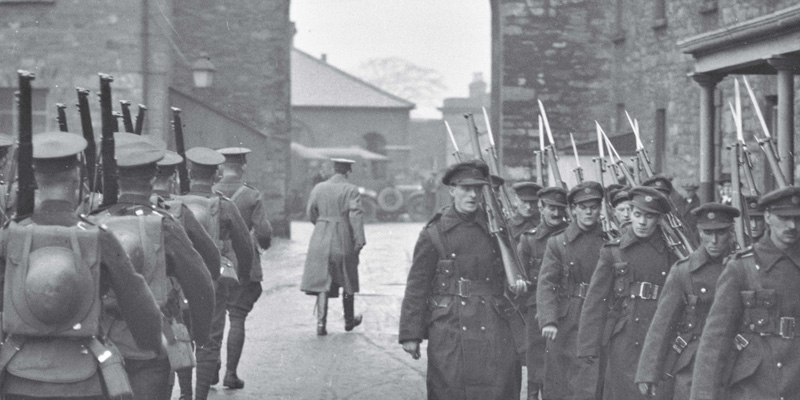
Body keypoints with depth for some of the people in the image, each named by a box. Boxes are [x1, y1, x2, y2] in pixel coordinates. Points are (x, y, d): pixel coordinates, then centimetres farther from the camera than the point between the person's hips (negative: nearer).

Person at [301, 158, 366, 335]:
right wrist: (360, 240, -17)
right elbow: (356, 215, -17)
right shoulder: (351, 190, -8)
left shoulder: (319, 188, 2)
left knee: (322, 281, 3)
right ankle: (349, 320, 28)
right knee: (348, 281, 15)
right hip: (344, 241, -2)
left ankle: (321, 322, -9)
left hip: (321, 240, 2)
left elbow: (310, 212, 8)